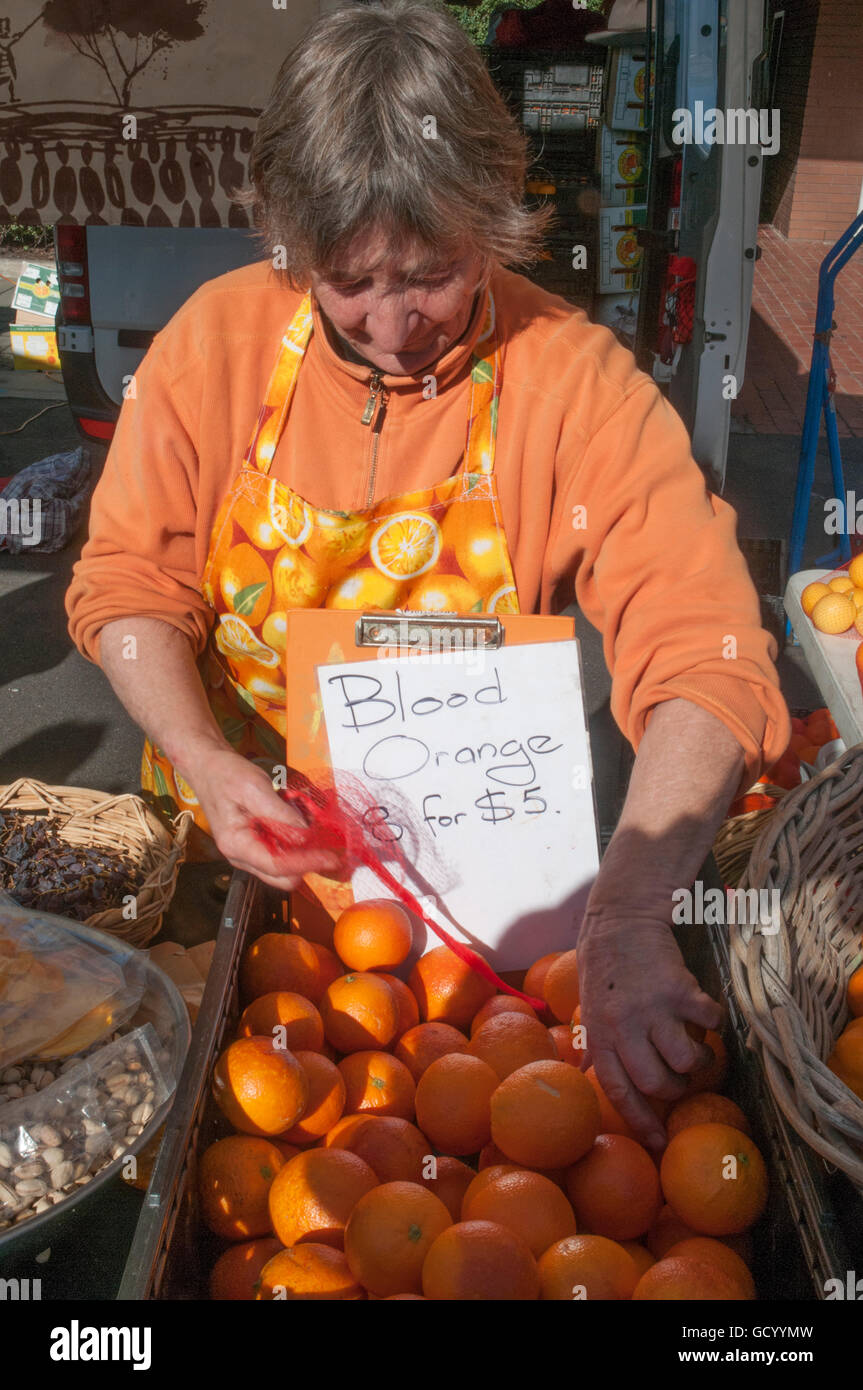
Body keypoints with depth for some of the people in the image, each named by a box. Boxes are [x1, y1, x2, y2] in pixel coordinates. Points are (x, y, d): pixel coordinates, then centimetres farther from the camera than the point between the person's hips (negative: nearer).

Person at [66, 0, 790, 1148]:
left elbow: (705, 656, -24)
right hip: (242, 833, 1)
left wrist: (629, 909, -39)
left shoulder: (574, 380, -17)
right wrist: (202, 759, -21)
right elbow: (129, 577, -3)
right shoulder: (218, 337, -9)